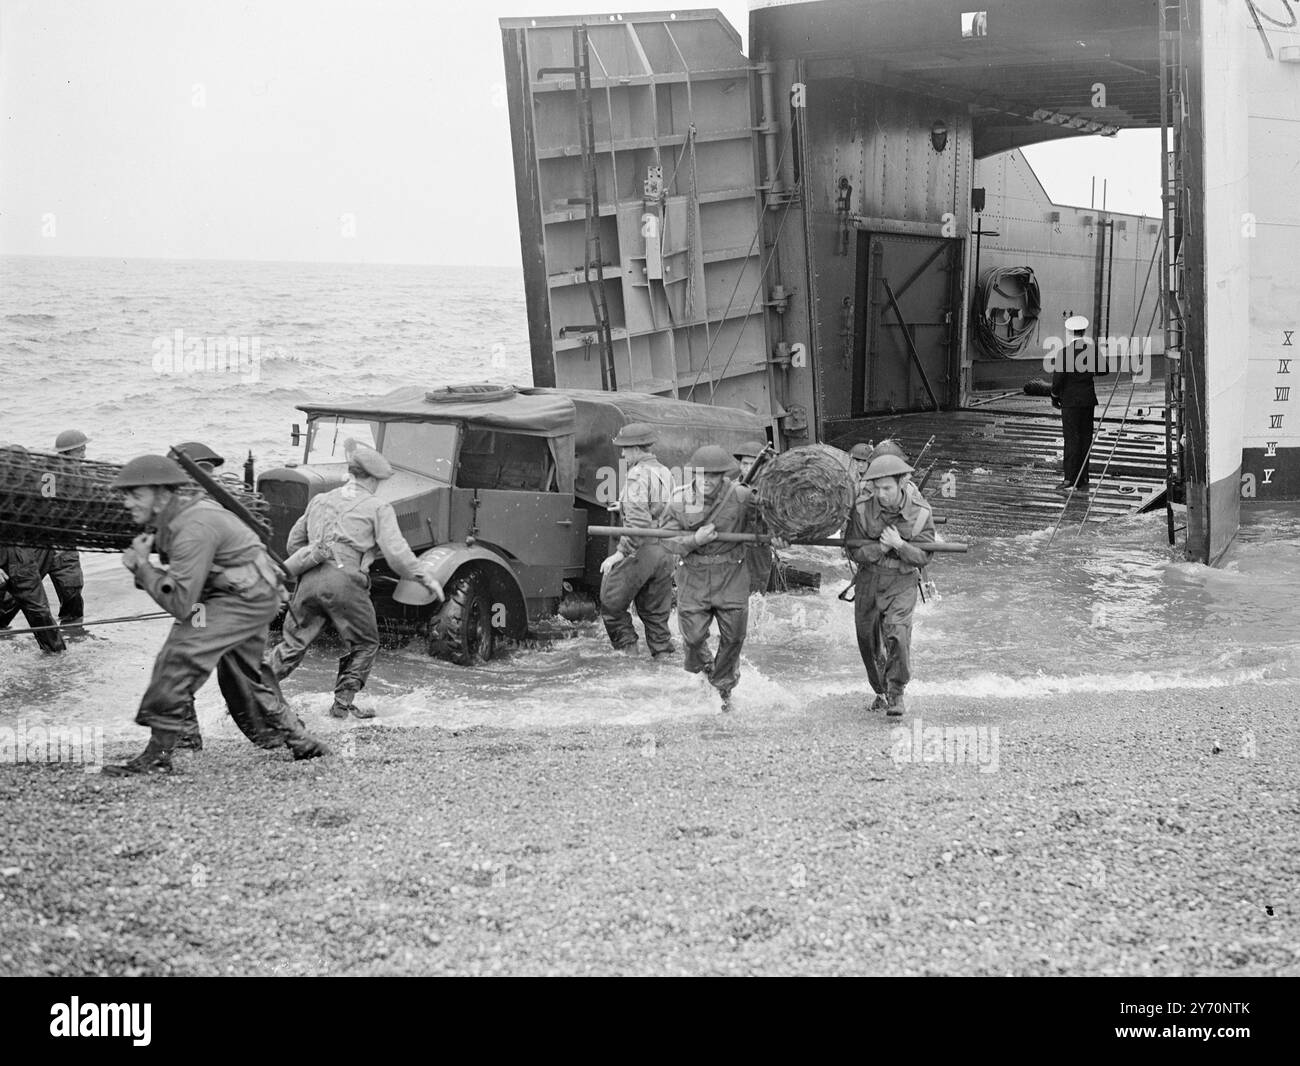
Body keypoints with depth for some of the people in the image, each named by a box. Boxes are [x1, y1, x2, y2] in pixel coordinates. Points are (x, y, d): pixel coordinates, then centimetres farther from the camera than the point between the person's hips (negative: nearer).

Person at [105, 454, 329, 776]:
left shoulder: (193, 530, -27)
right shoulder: (169, 519, 4)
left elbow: (179, 604, -27)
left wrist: (143, 566, -18)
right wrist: (140, 564, -9)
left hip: (248, 598, -11)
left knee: (182, 655, -19)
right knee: (245, 675, 21)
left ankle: (157, 754, -16)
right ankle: (299, 742, 36)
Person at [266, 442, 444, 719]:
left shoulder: (320, 500, 22)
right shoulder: (378, 508, 5)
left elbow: (293, 542, 27)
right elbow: (397, 554, -4)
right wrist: (427, 577, 5)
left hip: (309, 580, 5)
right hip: (344, 581, -5)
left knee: (293, 644, 12)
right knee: (365, 644, 15)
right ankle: (343, 703, 12)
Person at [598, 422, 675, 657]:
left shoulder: (639, 474, -11)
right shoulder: (665, 473, 16)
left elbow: (638, 520, -21)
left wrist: (621, 552, -18)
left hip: (642, 549, -8)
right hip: (666, 551, 8)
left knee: (611, 604, 3)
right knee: (655, 613, 14)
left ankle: (628, 649, -1)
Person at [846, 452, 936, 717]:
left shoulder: (920, 512, -14)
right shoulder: (862, 508, -15)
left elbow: (923, 556, -11)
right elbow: (854, 551, -9)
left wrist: (899, 545, -26)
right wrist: (880, 548, -24)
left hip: (902, 581, -2)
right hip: (869, 578, 2)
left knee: (897, 632, -21)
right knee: (868, 640, 10)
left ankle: (896, 693, -7)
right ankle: (880, 691, 32)